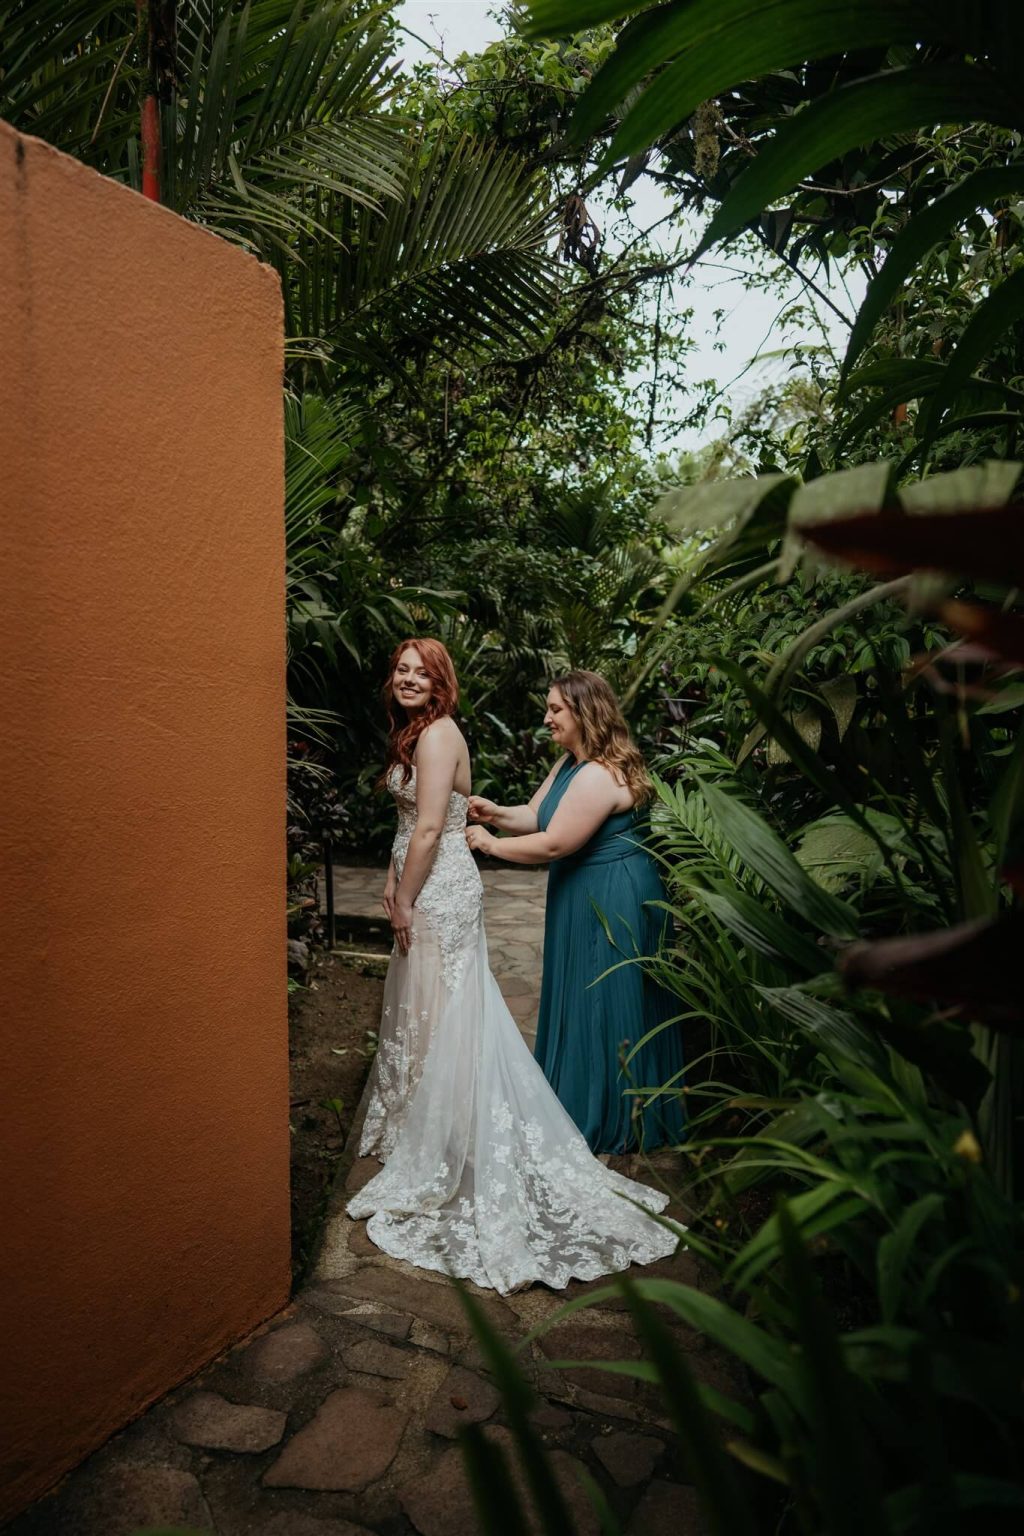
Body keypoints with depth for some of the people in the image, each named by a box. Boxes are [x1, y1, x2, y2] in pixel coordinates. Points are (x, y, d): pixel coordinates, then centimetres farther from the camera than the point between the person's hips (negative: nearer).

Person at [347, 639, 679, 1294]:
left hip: (441, 889, -10)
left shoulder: (437, 733, -18)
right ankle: (417, 1127, 37)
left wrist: (405, 903, -16)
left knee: (443, 1016, 0)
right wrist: (394, 881, 14)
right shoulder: (415, 731, 13)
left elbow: (429, 830, -22)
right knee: (420, 1008, 20)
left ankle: (441, 1157, 13)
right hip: (426, 885, 10)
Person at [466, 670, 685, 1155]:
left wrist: (491, 844, -14)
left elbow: (553, 844, -24)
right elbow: (535, 815, 11)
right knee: (581, 1000, 18)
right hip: (584, 897, 10)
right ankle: (579, 1107, 34)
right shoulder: (570, 762, 9)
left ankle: (611, 1121, 20)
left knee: (605, 1004, 3)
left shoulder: (600, 775, -24)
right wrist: (495, 812, -8)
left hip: (613, 903, -10)